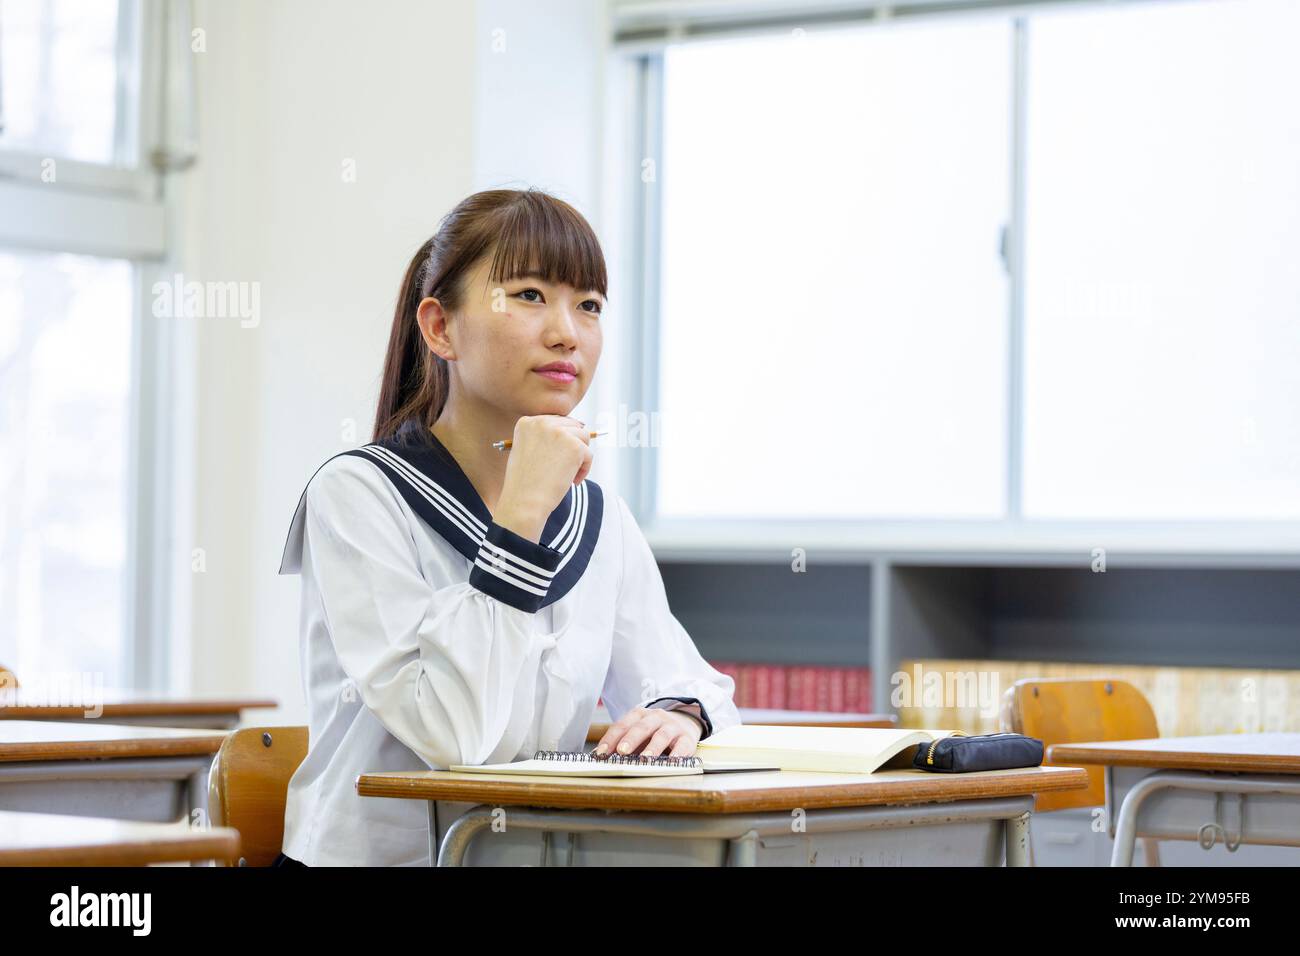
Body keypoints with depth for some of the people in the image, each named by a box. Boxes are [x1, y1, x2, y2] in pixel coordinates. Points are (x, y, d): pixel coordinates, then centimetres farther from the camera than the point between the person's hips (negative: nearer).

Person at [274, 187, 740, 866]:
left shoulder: (599, 517, 9)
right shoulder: (355, 494, -9)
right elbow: (453, 732, -18)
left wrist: (681, 714, -8)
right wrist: (522, 512, -19)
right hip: (376, 856, -5)